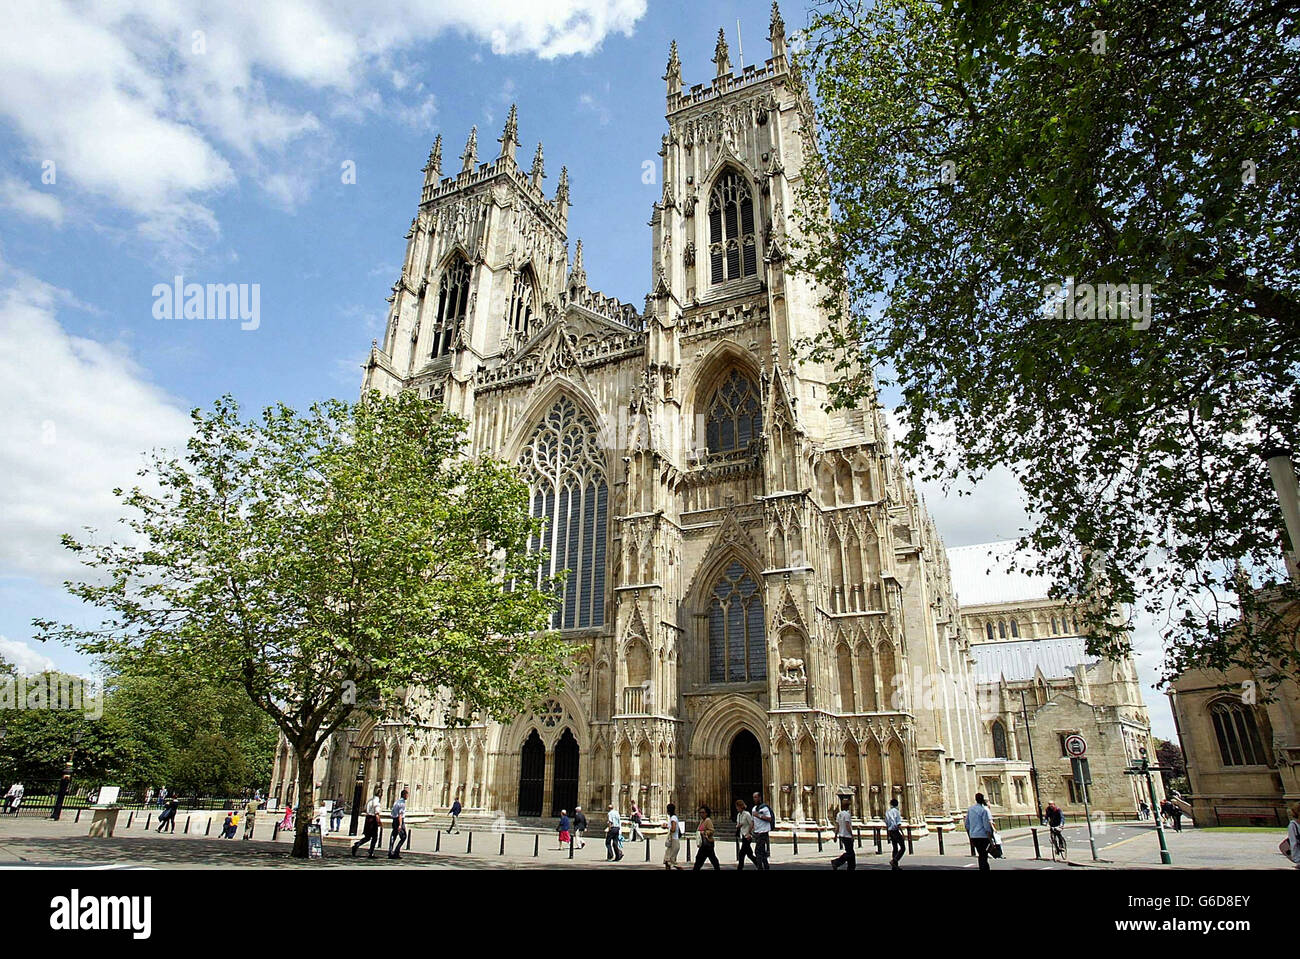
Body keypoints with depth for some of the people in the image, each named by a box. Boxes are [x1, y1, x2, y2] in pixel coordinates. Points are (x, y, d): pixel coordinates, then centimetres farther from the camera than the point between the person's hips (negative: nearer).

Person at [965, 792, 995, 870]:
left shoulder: (970, 809, 12)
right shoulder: (984, 810, -9)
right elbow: (987, 827, -14)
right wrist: (990, 840, -10)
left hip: (973, 836, 6)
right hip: (983, 836, -6)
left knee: (981, 855, 18)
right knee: (984, 857, -3)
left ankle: (982, 869, 22)